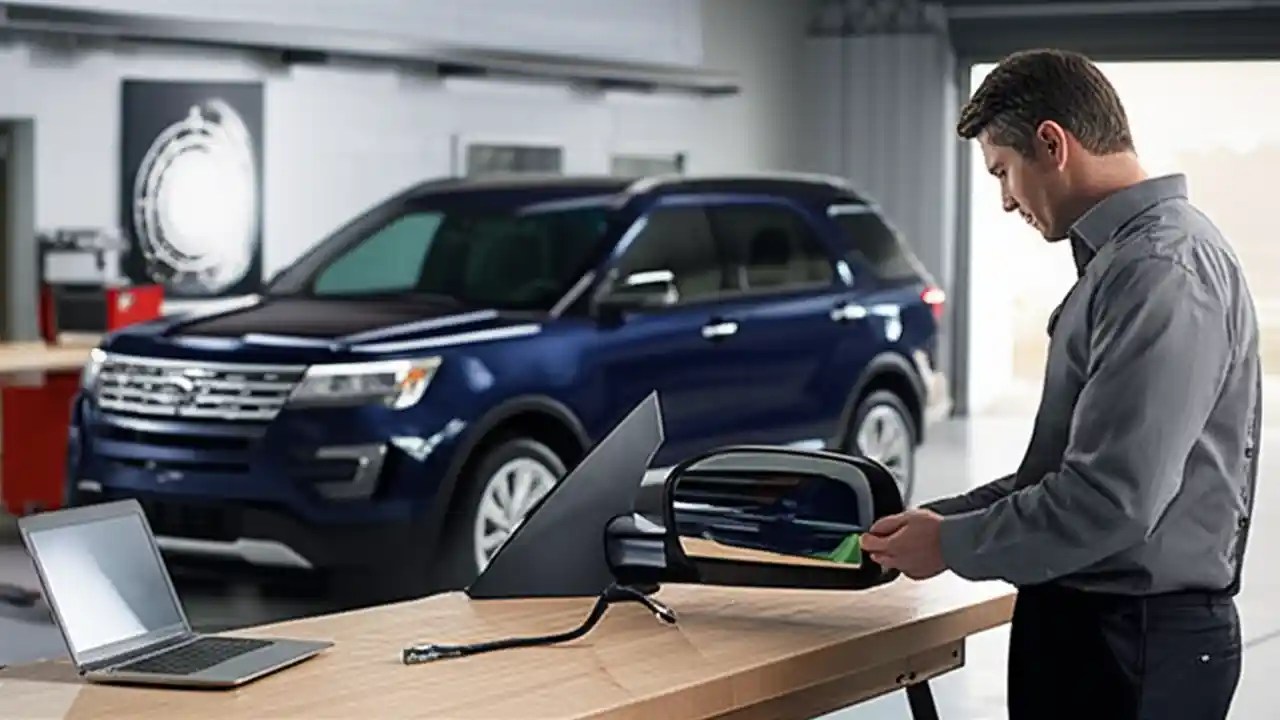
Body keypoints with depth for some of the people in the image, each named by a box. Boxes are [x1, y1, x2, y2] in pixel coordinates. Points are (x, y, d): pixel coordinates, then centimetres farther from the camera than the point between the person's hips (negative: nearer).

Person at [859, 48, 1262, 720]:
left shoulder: (1163, 268, -19)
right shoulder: (1119, 260, 13)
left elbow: (1113, 499, -25)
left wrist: (952, 544, -13)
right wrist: (938, 517, 9)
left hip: (1134, 642, -9)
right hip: (1091, 623, 9)